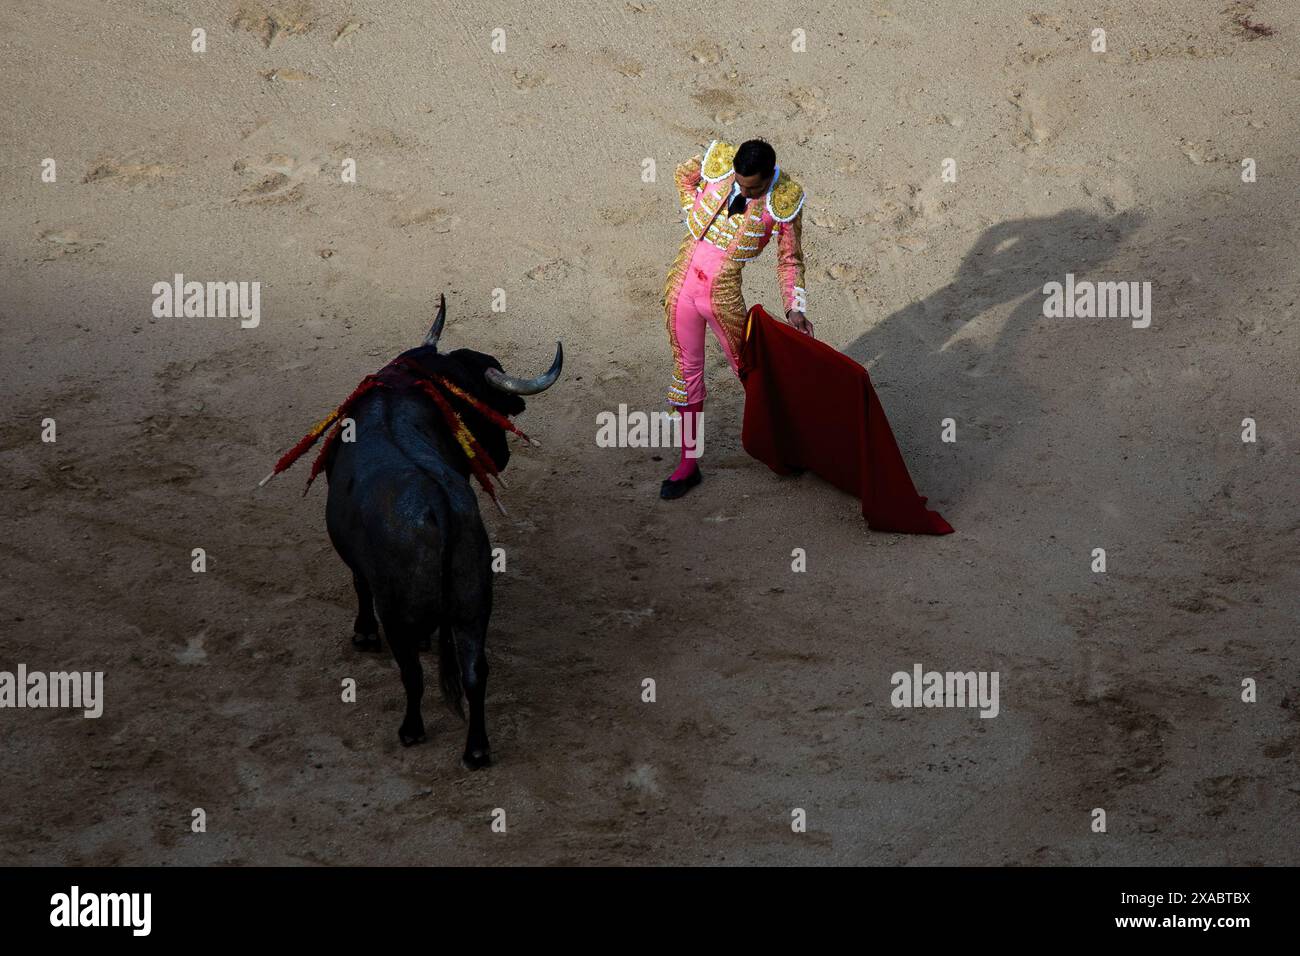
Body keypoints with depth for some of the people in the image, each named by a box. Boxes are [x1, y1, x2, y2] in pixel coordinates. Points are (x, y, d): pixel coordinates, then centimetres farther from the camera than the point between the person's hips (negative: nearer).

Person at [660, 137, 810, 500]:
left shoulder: (785, 200, -14)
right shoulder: (716, 161, -10)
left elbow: (790, 259, -4)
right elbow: (683, 174, 13)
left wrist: (795, 308, -13)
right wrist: (695, 217, 4)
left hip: (724, 296, -3)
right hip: (682, 283, 3)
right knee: (686, 370, 11)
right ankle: (689, 463, 22)